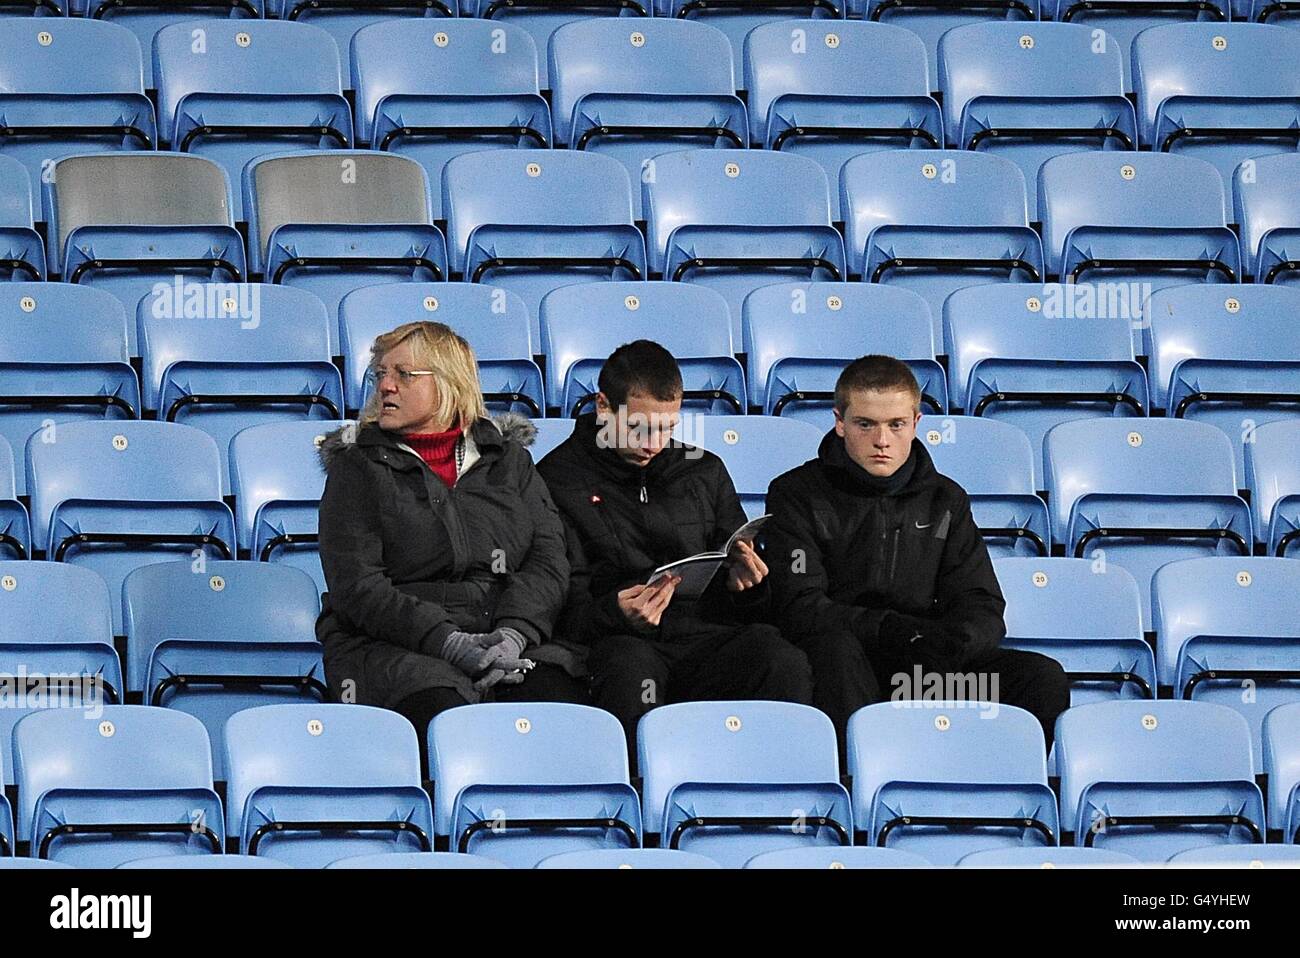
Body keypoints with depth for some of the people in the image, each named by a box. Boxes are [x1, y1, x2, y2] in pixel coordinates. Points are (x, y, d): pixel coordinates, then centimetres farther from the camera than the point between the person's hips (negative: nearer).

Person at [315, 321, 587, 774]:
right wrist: (449, 643, -17)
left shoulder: (508, 459, 18)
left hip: (504, 640, 3)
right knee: (443, 711, -37)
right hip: (387, 646, -3)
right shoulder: (357, 467, 9)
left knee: (562, 695, -31)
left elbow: (548, 561, 8)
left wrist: (513, 634, -14)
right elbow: (357, 587, -3)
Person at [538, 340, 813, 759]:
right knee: (630, 669, -41)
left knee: (784, 663, -29)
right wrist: (614, 614, -22)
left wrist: (742, 583, 0)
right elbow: (564, 609, 0)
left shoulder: (704, 471, 23)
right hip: (616, 642, -3)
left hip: (705, 637, 3)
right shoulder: (559, 479, 7)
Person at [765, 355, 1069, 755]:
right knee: (836, 647, -39)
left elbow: (983, 609, 8)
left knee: (1043, 678, -19)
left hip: (922, 663, 4)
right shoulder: (796, 494, 4)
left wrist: (947, 644, -17)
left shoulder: (945, 500, 16)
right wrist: (890, 630, -24)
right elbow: (800, 609, -8)